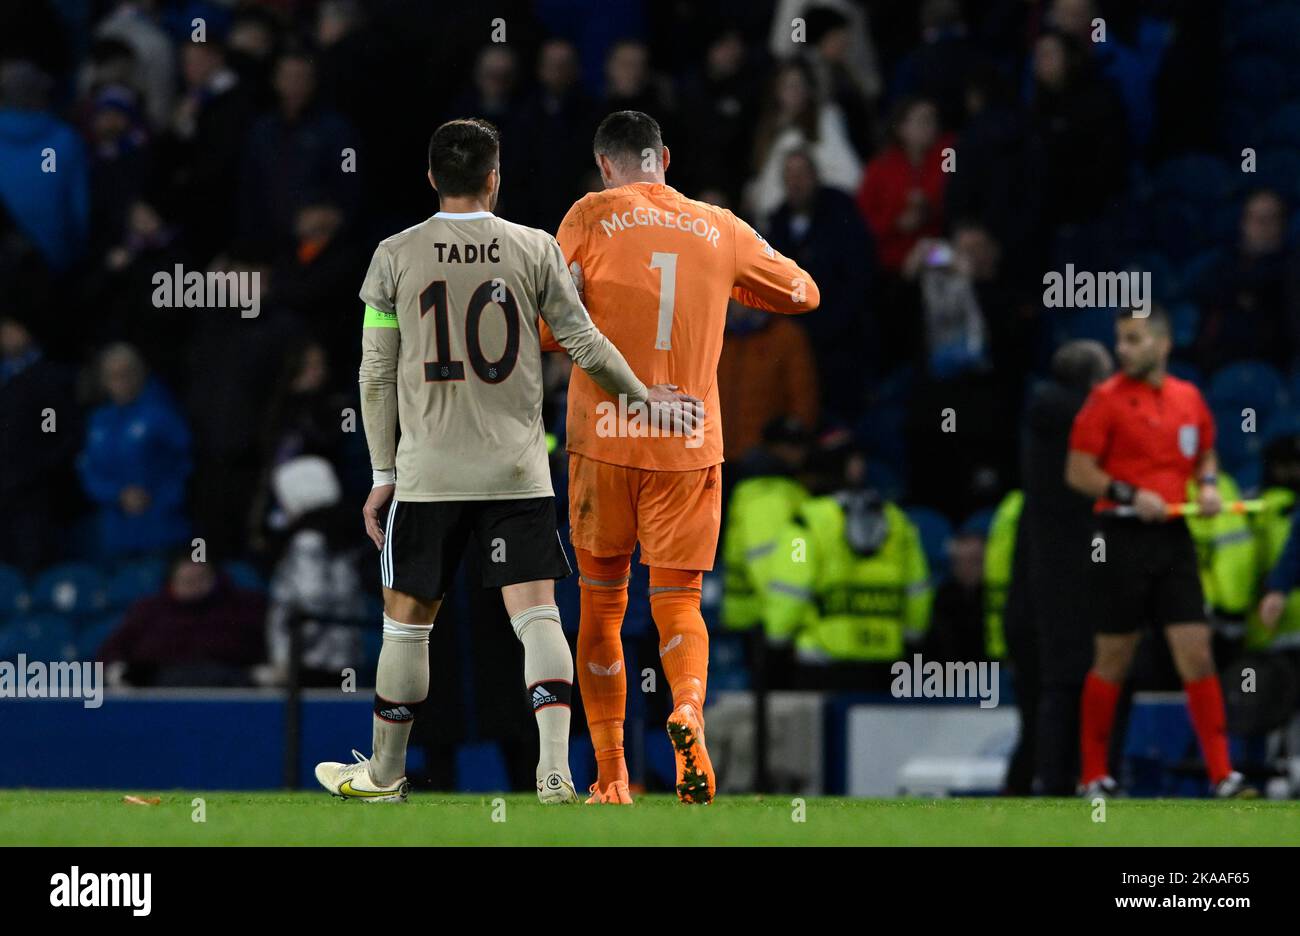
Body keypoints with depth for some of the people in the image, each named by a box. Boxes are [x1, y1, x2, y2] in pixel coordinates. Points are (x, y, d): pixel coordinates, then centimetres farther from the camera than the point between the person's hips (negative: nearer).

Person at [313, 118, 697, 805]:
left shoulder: (395, 256, 1)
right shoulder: (535, 250, 0)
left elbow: (377, 374, 3)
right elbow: (585, 345, 3)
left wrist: (383, 475, 9)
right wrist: (647, 398, 20)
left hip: (429, 471, 0)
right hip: (517, 469, 0)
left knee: (407, 619, 11)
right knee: (537, 613, -3)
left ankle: (385, 773, 23)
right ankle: (555, 767, -16)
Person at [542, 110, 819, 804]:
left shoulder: (593, 217, -1)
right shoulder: (721, 230, 8)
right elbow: (805, 294, 20)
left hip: (604, 441, -1)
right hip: (690, 446, 1)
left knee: (600, 606, 10)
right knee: (677, 600, 4)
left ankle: (610, 777, 8)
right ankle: (689, 706, -28)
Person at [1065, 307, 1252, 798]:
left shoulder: (1189, 399, 10)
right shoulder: (1106, 398, -4)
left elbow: (1206, 455, 25)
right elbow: (1078, 471, -6)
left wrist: (1208, 486, 3)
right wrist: (1130, 496, -18)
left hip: (1173, 538, 4)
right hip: (1124, 540, -4)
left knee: (1197, 655, -3)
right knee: (1113, 661, 2)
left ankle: (1222, 774, -3)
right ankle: (1093, 775, 12)